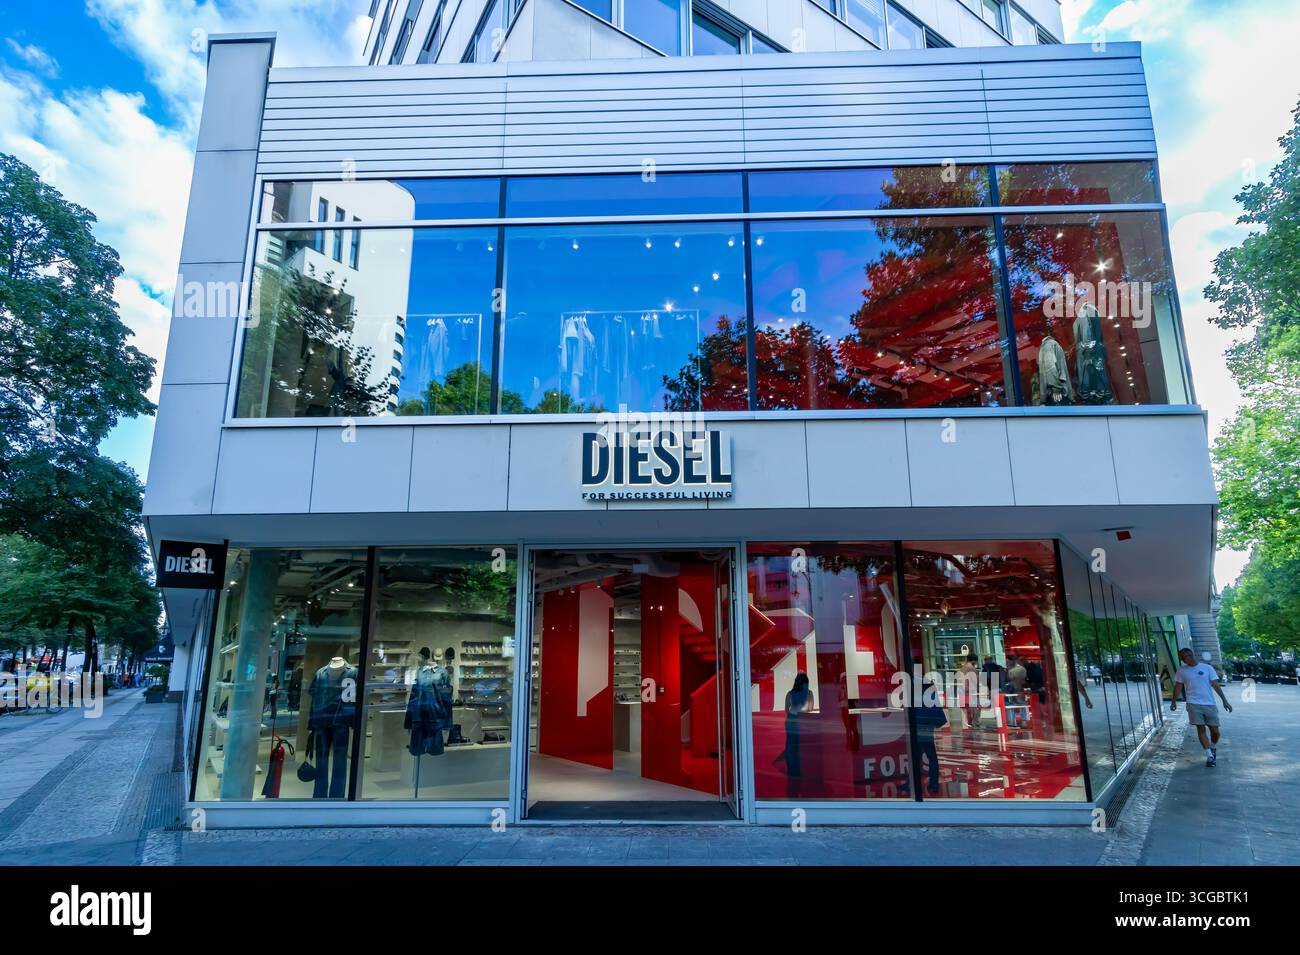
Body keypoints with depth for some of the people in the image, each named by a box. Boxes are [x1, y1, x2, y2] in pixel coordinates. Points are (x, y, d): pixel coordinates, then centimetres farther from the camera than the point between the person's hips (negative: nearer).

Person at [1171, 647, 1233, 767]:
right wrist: (1174, 702, 12)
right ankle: (1210, 756, 1)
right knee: (1201, 729, -6)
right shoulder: (1182, 671, 3)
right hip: (1194, 704, -1)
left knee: (1215, 730, 3)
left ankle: (1213, 748, 33)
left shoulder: (1207, 668, 2)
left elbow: (1216, 685, 1)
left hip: (1209, 704, 1)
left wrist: (1224, 700, -4)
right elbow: (1177, 687, 11)